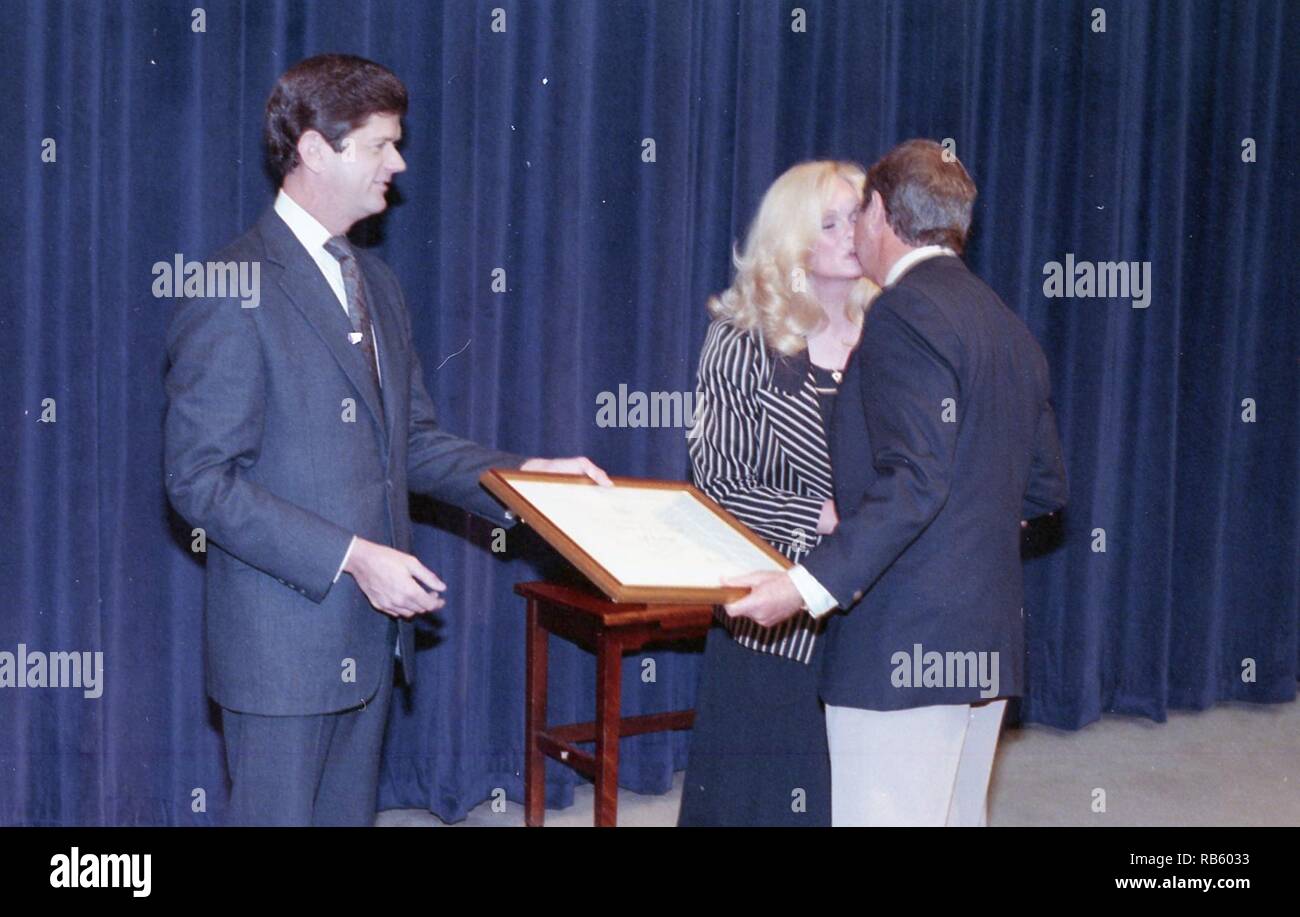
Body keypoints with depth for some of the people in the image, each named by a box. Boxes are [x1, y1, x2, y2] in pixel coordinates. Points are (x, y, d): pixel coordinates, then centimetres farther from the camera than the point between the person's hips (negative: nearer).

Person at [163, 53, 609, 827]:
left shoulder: (376, 282, 13)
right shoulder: (234, 292, -14)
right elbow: (201, 479, -18)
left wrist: (521, 474, -2)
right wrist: (350, 556, -23)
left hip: (370, 629, 8)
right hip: (282, 637, -8)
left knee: (350, 812, 17)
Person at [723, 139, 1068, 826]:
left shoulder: (904, 313, -11)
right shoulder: (1009, 328, 16)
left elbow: (915, 479, -22)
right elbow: (1045, 487, 20)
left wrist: (810, 585, -27)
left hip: (903, 645, -10)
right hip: (989, 642, 10)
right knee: (959, 817, 16)